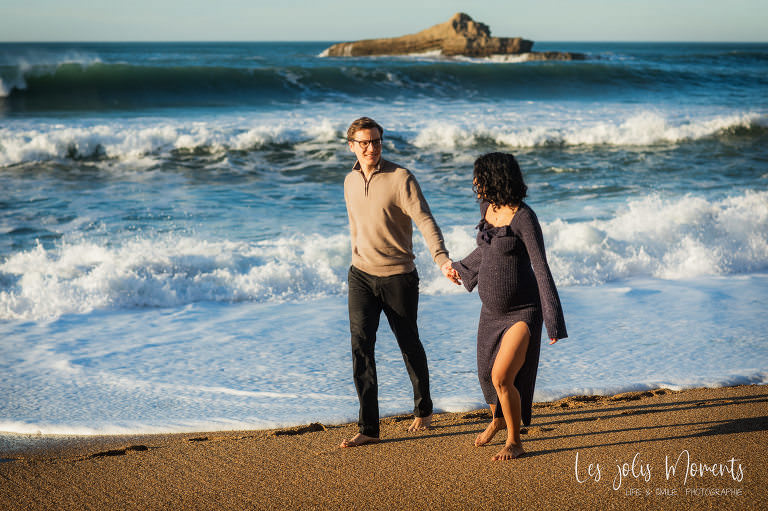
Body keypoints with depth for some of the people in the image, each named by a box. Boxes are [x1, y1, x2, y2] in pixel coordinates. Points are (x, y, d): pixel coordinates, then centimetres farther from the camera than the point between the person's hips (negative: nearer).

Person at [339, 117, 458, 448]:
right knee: (361, 346, -8)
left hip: (398, 275, -4)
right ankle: (368, 429, -6)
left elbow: (425, 221, -20)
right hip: (361, 276, 4)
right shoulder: (350, 182, 6)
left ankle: (423, 409, 35)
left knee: (409, 345, 11)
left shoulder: (401, 178, -12)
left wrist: (442, 259, -34)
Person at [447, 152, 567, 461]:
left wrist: (553, 319, -20)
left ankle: (514, 442, 8)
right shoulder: (487, 207, 2)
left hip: (523, 313, -7)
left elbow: (541, 267, -18)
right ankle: (497, 419, 51)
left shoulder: (524, 217, -19)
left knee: (502, 379, -16)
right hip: (492, 311, 7)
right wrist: (462, 268, 37)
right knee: (487, 374, 19)